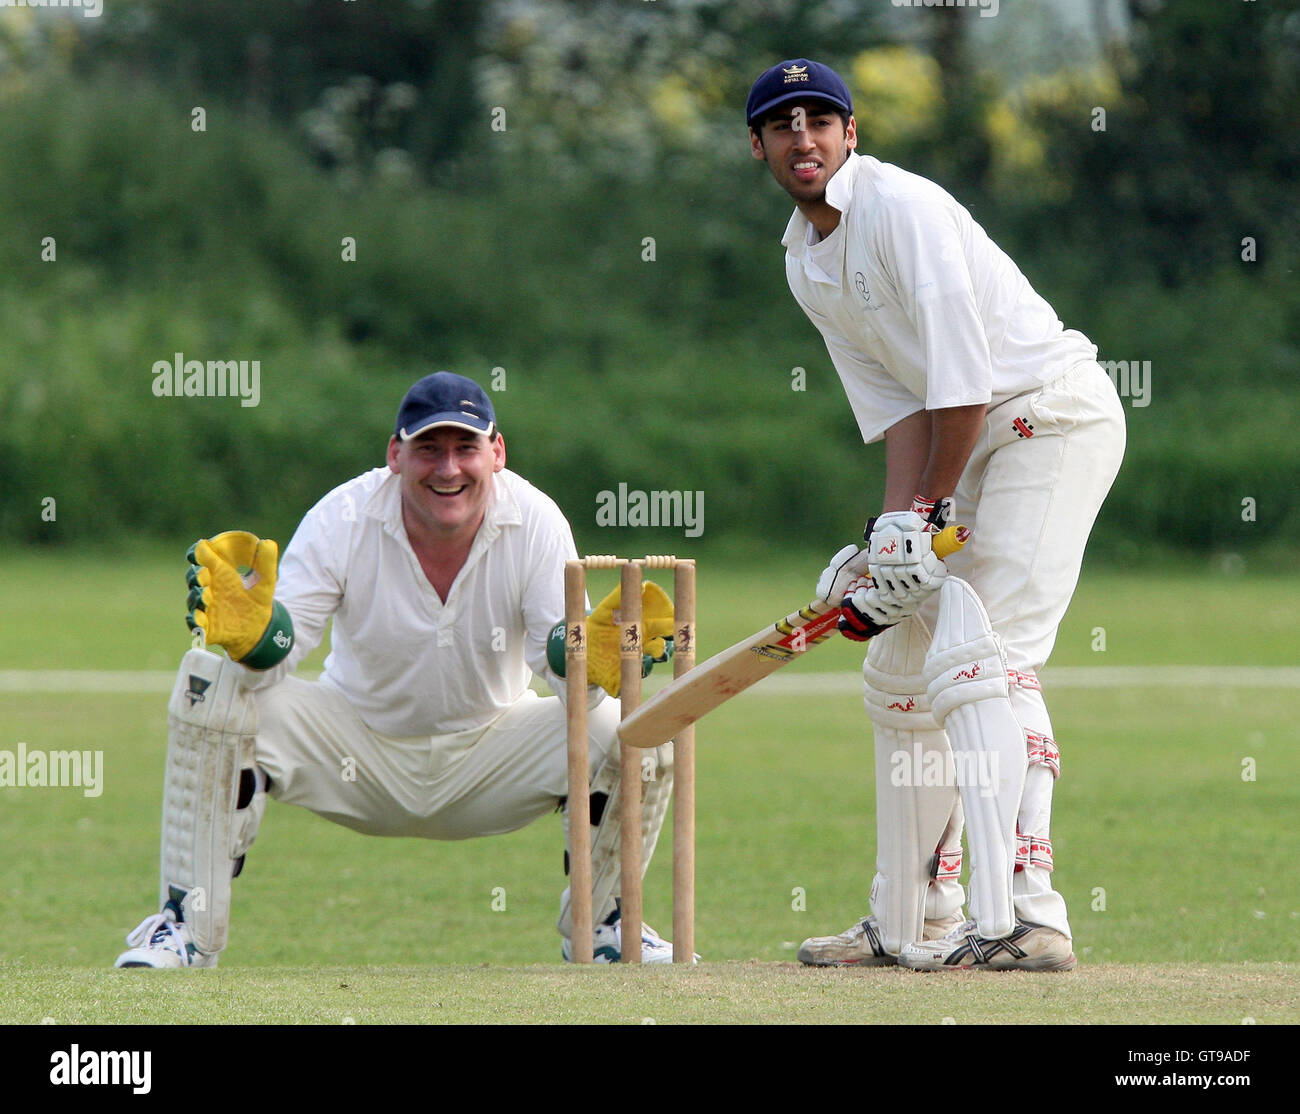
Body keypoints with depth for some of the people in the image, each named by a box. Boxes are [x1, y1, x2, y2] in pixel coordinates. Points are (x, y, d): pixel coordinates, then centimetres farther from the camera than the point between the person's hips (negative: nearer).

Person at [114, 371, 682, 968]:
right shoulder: (342, 518, -20)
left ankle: (602, 929, 6)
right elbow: (272, 662, -26)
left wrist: (586, 659, -48)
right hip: (357, 750, -1)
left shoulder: (535, 522, -18)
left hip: (489, 751, 1)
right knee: (213, 686, -26)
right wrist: (252, 633, -51)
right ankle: (188, 924, -16)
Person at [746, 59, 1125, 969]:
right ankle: (912, 924, 21)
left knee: (979, 656, -22)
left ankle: (1022, 918, -31)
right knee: (900, 666, 12)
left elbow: (963, 374, -20)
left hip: (1057, 411, -10)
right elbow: (896, 406, 7)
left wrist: (933, 510, -15)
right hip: (979, 441, 10)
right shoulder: (806, 262, 11)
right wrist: (892, 532, -7)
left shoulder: (900, 208, -16)